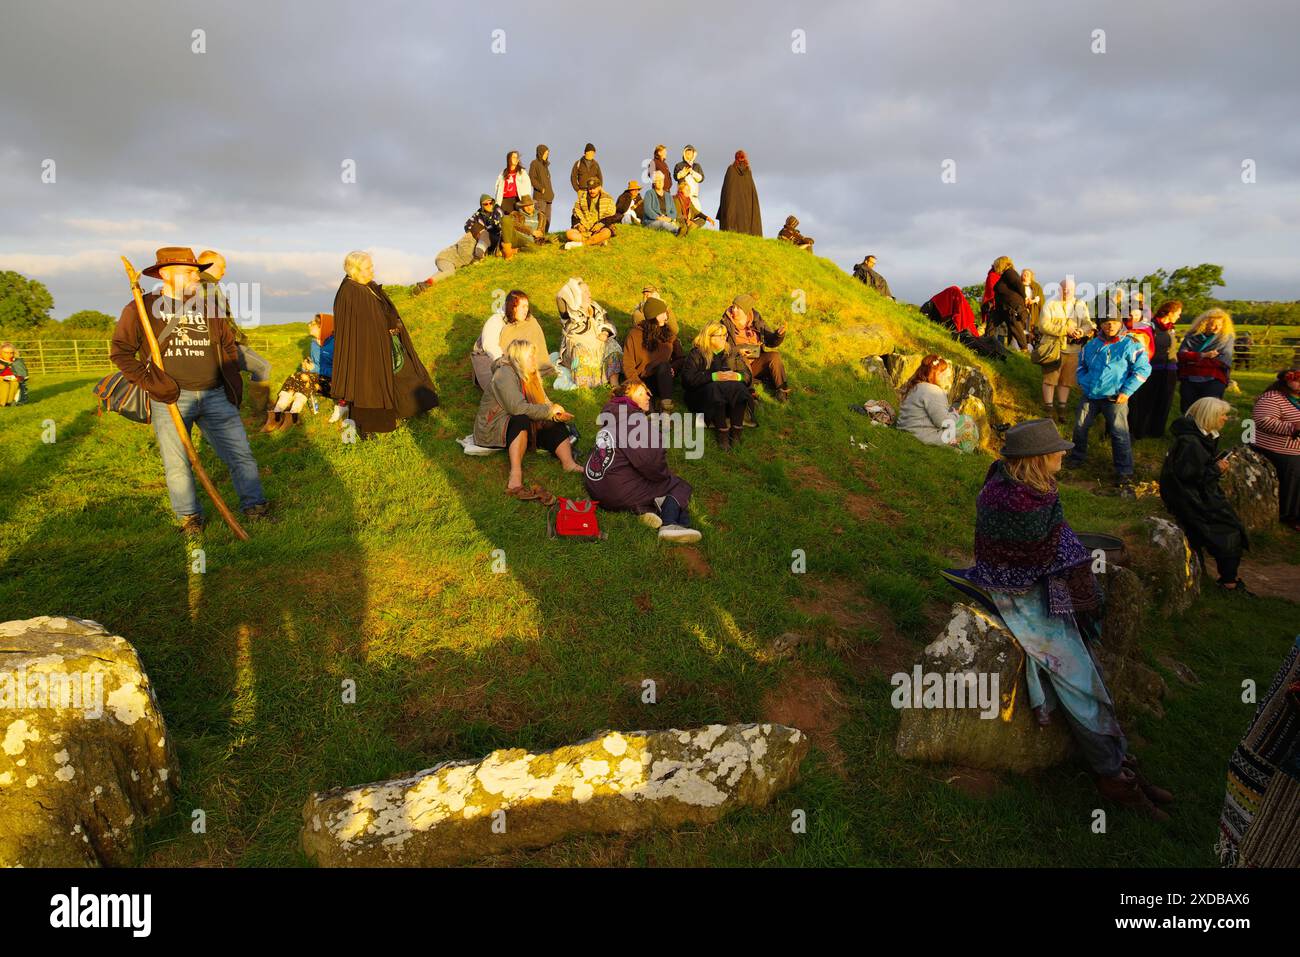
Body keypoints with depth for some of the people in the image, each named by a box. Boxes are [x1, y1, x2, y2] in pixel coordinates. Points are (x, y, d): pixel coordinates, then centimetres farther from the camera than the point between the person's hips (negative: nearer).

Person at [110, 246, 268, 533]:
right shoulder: (142, 309, 2)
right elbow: (120, 351, 2)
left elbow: (229, 347, 22)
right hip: (170, 399, -2)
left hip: (215, 396, 3)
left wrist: (234, 384, 13)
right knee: (176, 463, 2)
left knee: (241, 453, -1)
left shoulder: (209, 308, 14)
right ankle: (190, 517, 16)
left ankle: (255, 508, 8)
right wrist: (149, 381, -10)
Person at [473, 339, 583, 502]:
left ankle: (569, 464, -31)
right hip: (493, 428, -9)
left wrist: (556, 413, -18)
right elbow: (517, 408, -31)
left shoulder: (528, 375, 10)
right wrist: (550, 410, -22)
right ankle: (515, 478, -50)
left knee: (556, 425, -6)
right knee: (522, 420, -37)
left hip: (521, 427, 9)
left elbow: (543, 402, 4)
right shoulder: (505, 374, -18)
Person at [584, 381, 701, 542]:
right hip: (620, 491, -8)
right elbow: (651, 462, -21)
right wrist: (666, 475, 0)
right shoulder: (636, 421, -11)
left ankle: (644, 508, -3)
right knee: (681, 486, 5)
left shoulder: (611, 418, 17)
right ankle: (669, 524, -20)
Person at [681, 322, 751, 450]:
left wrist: (738, 376, -13)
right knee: (715, 388, -36)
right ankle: (722, 431, -35)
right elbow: (688, 377, -12)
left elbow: (748, 375, 10)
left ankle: (737, 431, -31)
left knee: (738, 387, -30)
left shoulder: (732, 351, 16)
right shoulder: (697, 354, 3)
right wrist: (713, 376, -20)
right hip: (702, 394, -3)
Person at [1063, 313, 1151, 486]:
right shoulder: (1092, 344, 7)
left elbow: (1143, 369, -8)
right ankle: (1077, 456, 33)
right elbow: (1082, 363, 23)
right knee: (1080, 427, 10)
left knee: (1119, 433, -7)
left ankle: (1125, 471, 0)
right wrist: (1081, 382, 9)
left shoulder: (1130, 344, -7)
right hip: (1089, 396, 5)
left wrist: (1127, 391, -13)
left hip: (1114, 399, -5)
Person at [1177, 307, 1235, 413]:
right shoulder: (1192, 336, 12)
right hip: (1189, 380, 2)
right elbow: (1181, 355, 0)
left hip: (1213, 381, -2)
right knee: (1187, 413, 3)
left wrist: (1194, 359, -4)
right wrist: (1203, 355, -12)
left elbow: (1224, 361, -4)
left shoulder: (1227, 338, 8)